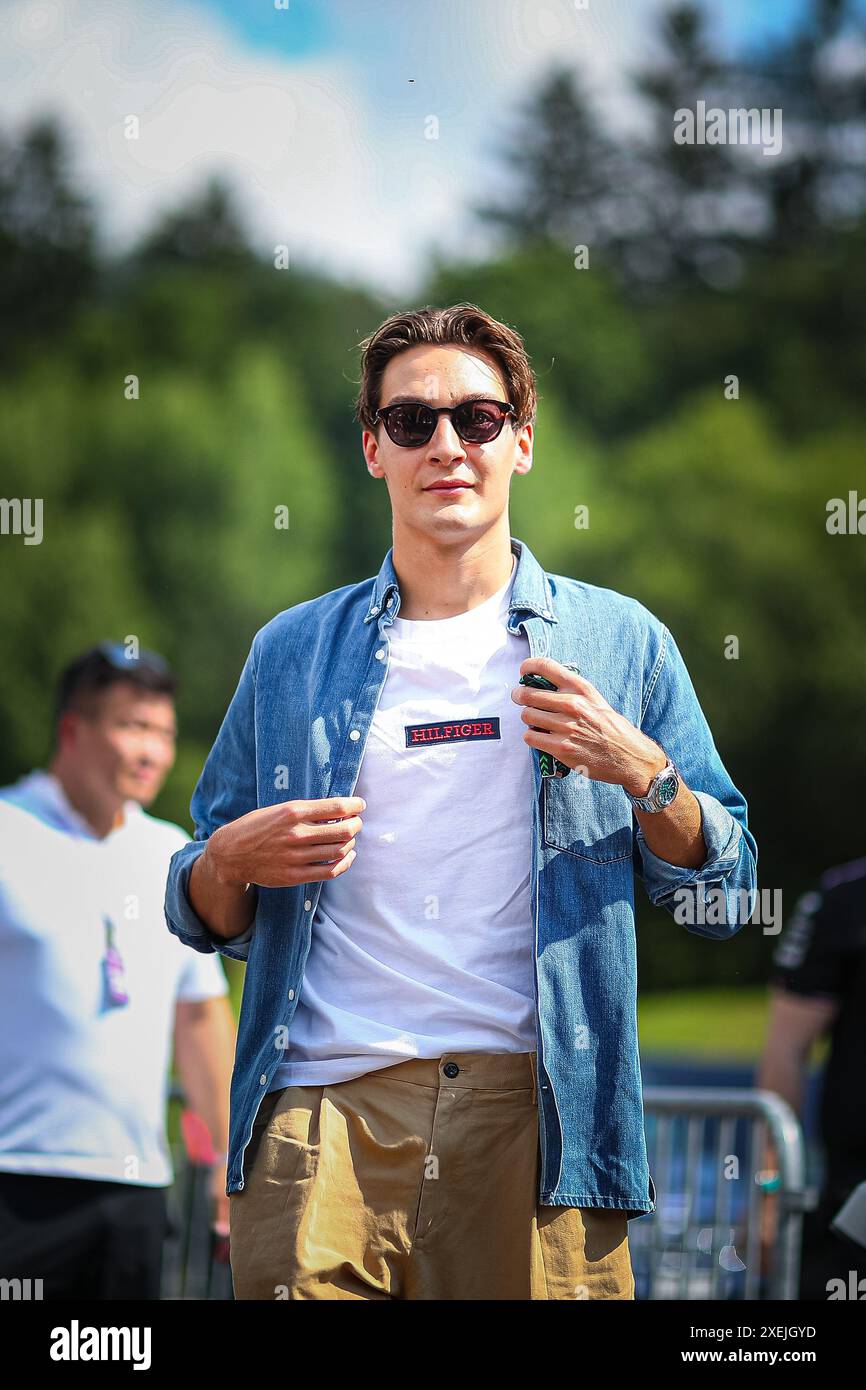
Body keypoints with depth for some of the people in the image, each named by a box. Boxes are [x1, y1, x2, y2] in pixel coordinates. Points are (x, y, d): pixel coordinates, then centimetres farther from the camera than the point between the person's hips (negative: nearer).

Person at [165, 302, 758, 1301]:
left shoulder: (618, 641, 12)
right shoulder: (290, 654, 16)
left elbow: (720, 898, 10)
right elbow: (206, 919, 19)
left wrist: (642, 775, -7)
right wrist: (229, 863, -3)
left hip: (535, 1107, -1)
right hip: (324, 1105, 1)